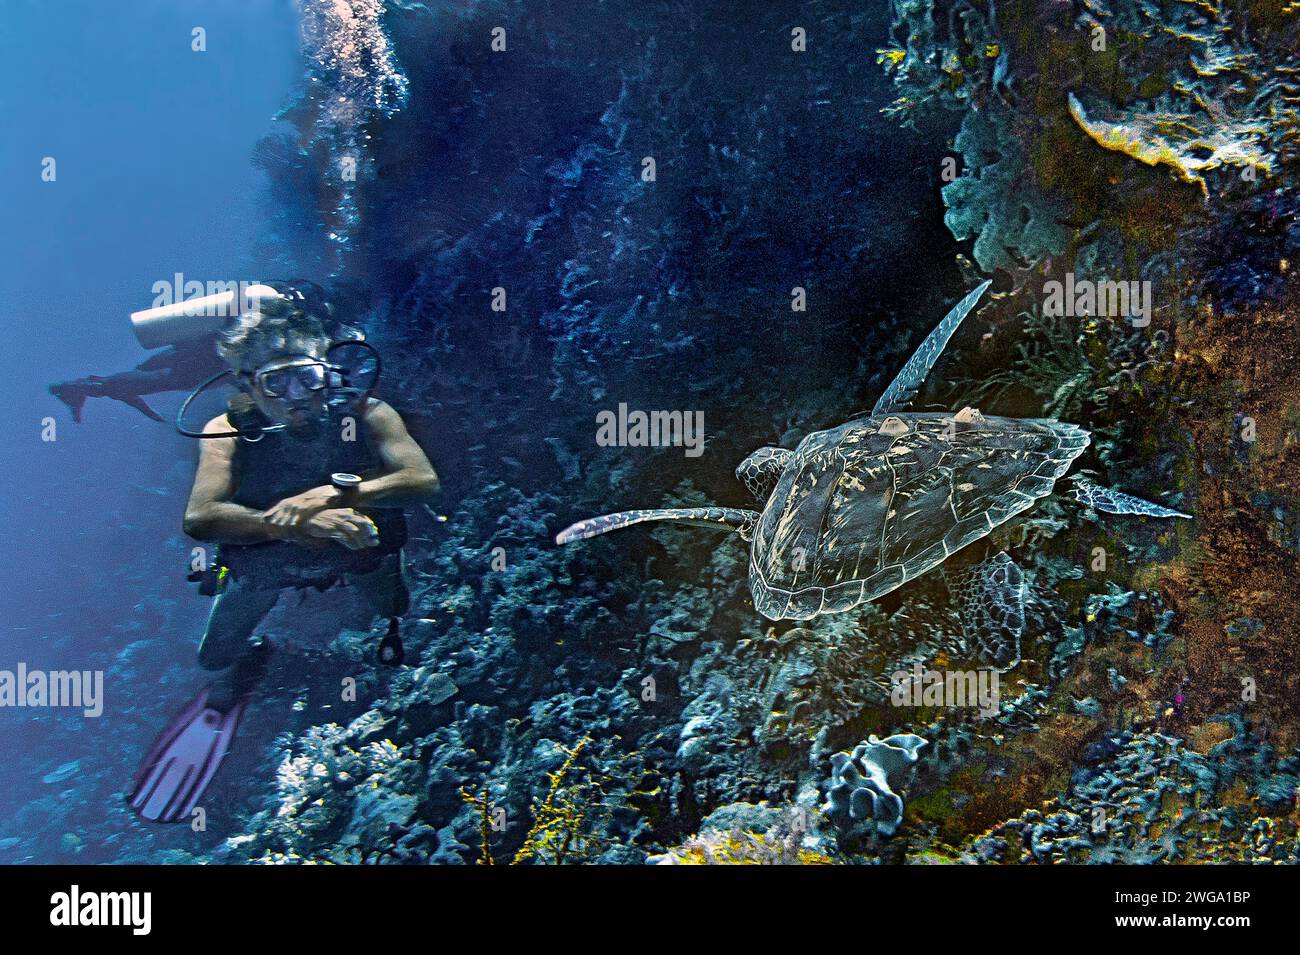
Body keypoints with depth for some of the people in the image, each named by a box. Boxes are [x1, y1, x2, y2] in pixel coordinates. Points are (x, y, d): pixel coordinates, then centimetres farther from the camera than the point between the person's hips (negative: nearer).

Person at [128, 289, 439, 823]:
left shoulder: (363, 413, -30)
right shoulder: (230, 432, -31)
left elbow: (423, 481, -40)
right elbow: (199, 519, -42)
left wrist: (333, 492, -54)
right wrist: (297, 524, -56)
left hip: (355, 545, 0)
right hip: (263, 557, 0)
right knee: (215, 656, 6)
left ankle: (390, 637, 48)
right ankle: (246, 663, 45)